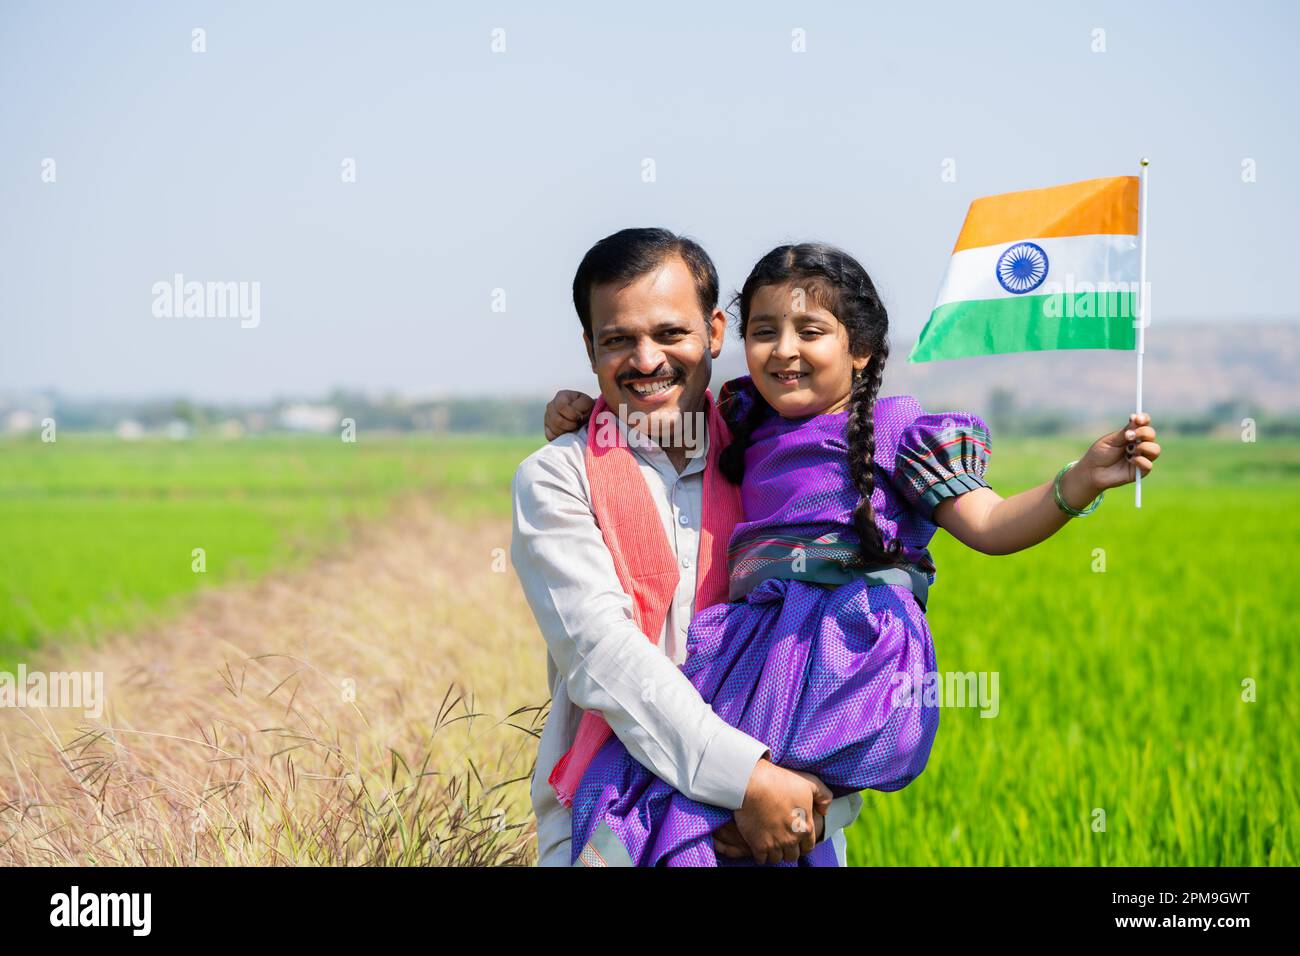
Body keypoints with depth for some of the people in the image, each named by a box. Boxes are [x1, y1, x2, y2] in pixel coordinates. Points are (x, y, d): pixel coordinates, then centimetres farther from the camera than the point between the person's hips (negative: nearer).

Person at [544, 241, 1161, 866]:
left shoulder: (892, 430, 5)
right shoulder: (752, 429, 20)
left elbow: (986, 525, -3)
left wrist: (1082, 480, -18)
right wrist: (588, 411, 23)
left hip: (850, 652, -6)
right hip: (762, 640, 7)